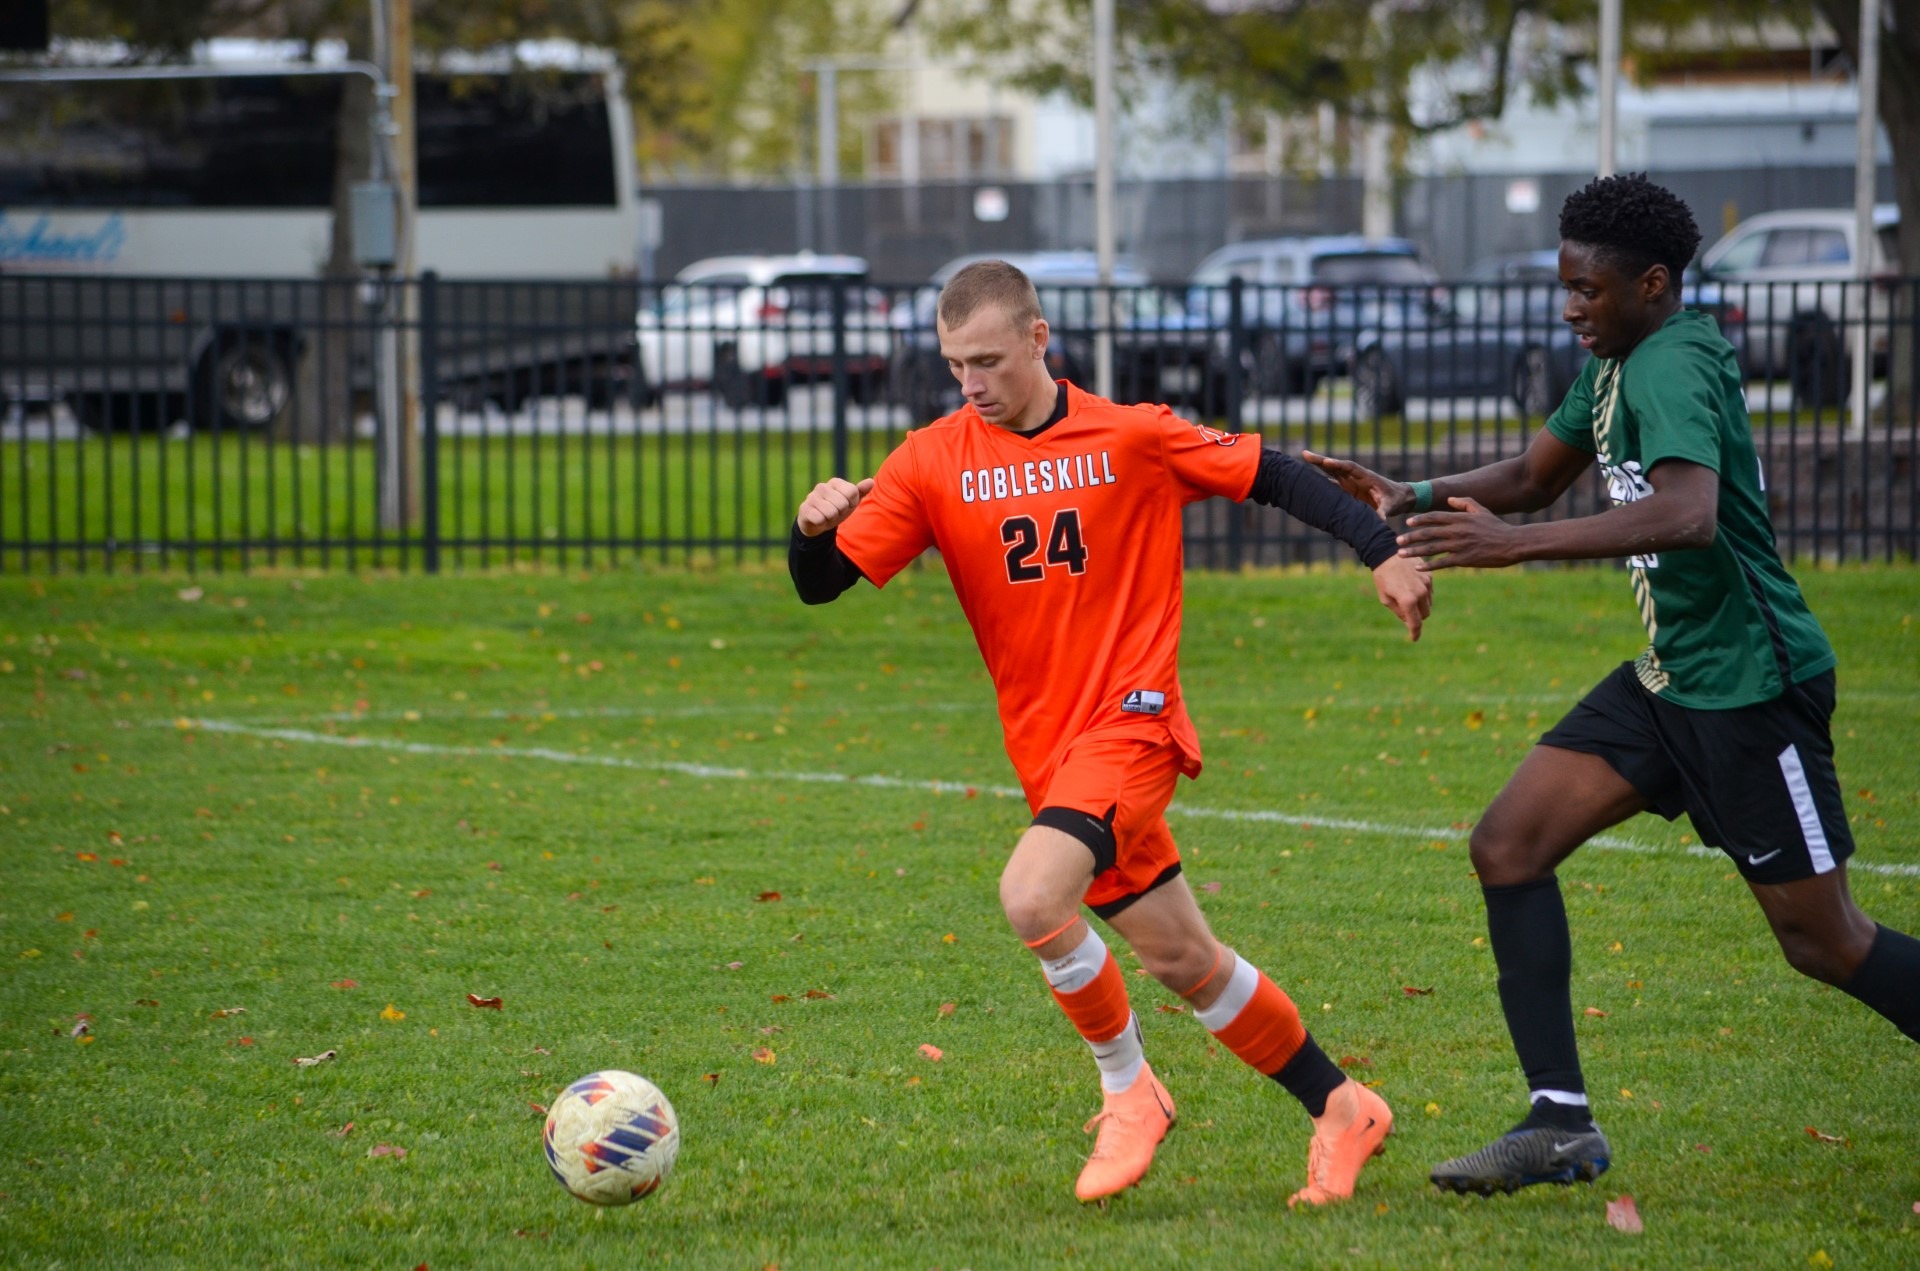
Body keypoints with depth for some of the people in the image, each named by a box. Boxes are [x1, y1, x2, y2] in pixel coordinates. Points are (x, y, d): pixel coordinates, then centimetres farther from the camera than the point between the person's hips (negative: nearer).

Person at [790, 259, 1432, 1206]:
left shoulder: (1133, 438, -4)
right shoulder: (934, 462, 2)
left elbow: (1272, 477, 4)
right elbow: (821, 586, -1)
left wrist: (1383, 551, -4)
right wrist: (814, 529, -22)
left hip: (1131, 719, -5)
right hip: (1046, 747, 5)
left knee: (1033, 897, -26)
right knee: (1181, 961, 10)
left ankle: (1128, 1090, -4)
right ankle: (1341, 1110, 27)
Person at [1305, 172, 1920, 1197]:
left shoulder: (1674, 365, -20)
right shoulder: (1616, 367, 11)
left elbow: (1690, 515, -37)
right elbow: (1534, 475, 25)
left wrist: (1517, 544, -40)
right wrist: (1413, 499, 8)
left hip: (1750, 681, -10)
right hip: (1669, 679, 10)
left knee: (1822, 940, -2)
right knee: (1507, 846, -2)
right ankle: (1560, 1126, -2)